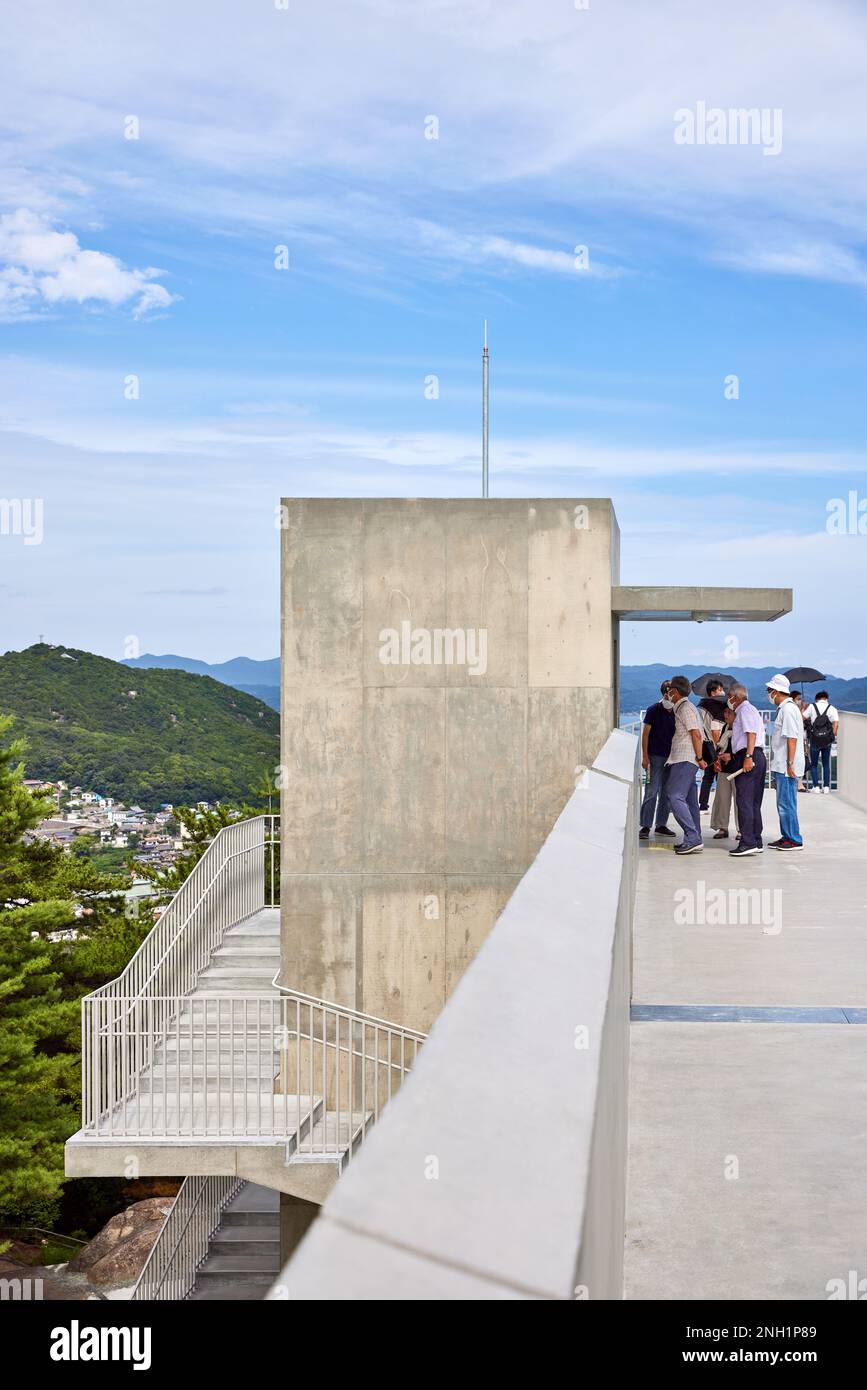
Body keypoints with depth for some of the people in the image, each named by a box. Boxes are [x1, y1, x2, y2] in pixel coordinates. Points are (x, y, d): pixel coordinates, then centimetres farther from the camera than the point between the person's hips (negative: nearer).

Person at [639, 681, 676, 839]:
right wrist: (645, 756, -10)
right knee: (651, 792, -8)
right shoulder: (654, 710, -5)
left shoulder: (675, 712, 8)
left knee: (667, 793, 8)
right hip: (655, 757, -5)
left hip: (670, 758, 5)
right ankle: (645, 826, -4)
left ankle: (661, 824, 17)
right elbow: (645, 733, -5)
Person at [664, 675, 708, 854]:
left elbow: (696, 734, -16)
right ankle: (694, 840, 12)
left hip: (684, 760, -10)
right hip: (684, 760, 10)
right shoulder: (682, 707, 19)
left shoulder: (685, 708, -11)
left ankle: (692, 838, -20)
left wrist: (699, 758, -15)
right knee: (689, 800, 10)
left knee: (676, 798, -15)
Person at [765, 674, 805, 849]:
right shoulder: (783, 708, 17)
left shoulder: (788, 709, -14)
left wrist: (790, 764, -22)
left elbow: (792, 738, -20)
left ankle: (794, 840, -2)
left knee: (786, 804, -6)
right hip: (781, 766, 10)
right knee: (784, 804, 15)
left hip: (786, 767, -10)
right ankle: (786, 837, 22)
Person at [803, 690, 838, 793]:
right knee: (826, 764, 12)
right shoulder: (832, 708, 2)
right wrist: (833, 736, 3)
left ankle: (816, 786, 1)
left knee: (813, 764, 9)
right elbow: (836, 724, -7)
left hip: (815, 739, -1)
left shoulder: (812, 707, 0)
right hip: (827, 740, 1)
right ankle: (826, 786, 7)